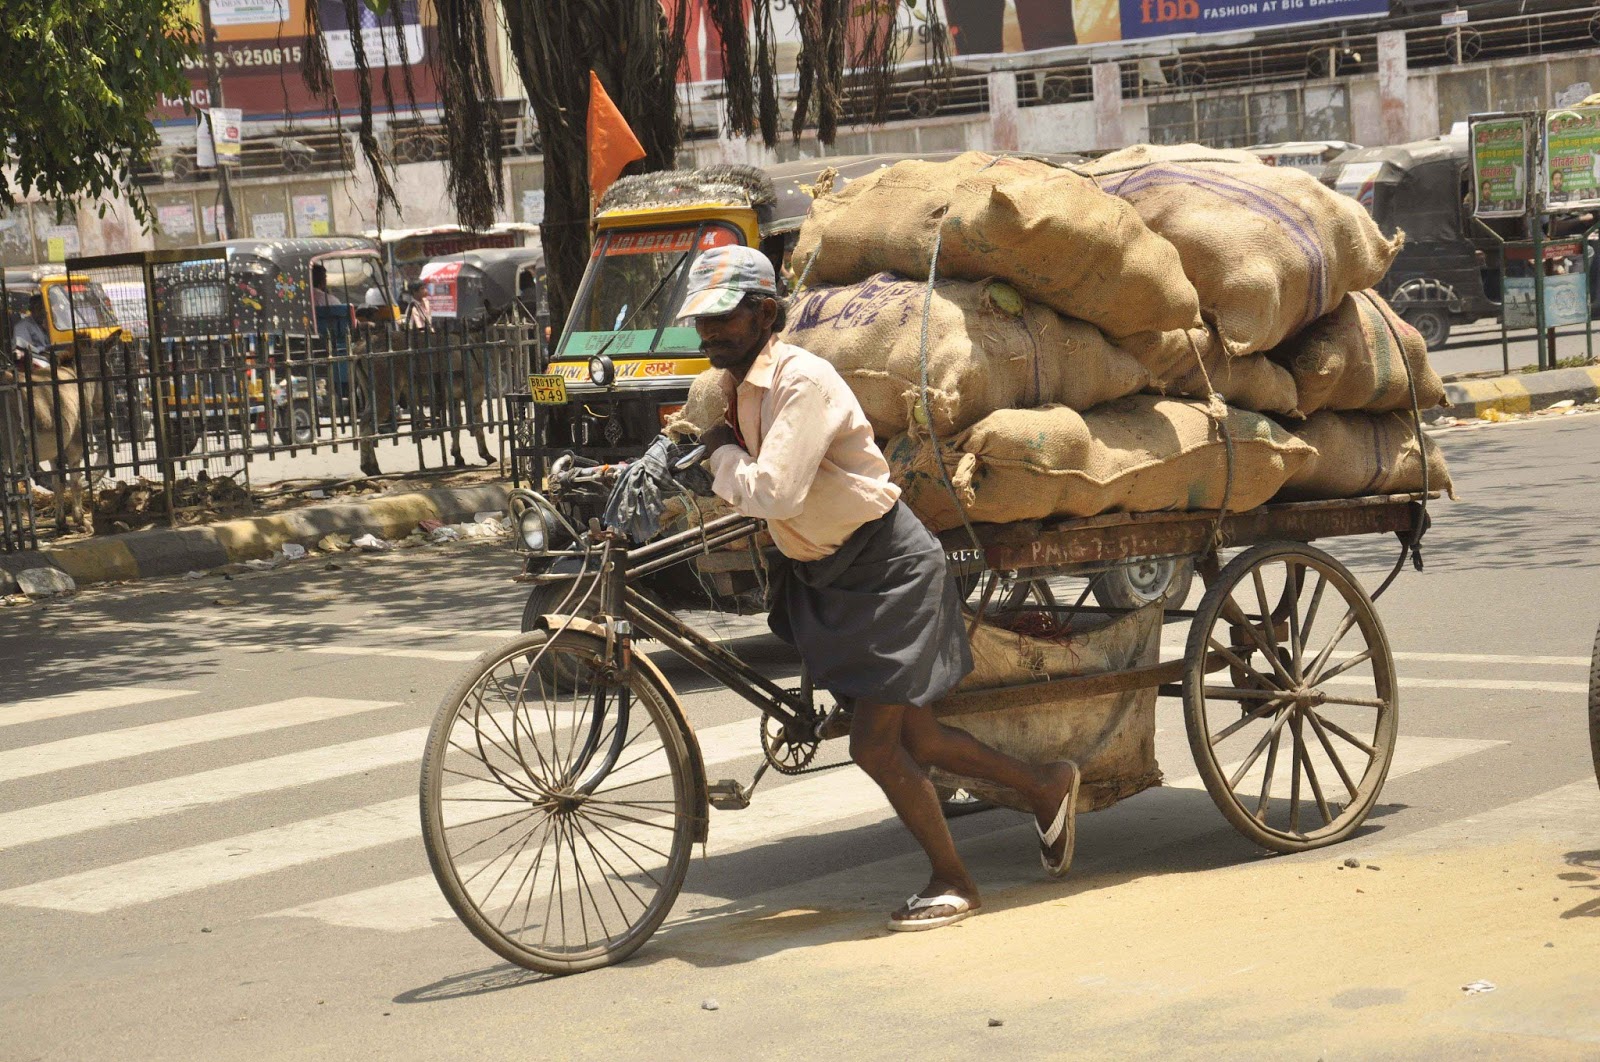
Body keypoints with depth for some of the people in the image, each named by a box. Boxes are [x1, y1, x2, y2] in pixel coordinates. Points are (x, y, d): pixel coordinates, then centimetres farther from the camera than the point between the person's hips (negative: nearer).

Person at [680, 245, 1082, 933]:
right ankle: (1046, 787, 34)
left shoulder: (802, 381, -23)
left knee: (874, 746, -8)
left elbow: (773, 493, -33)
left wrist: (722, 455, -17)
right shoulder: (733, 383, 4)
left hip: (886, 567, -9)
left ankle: (951, 882, 12)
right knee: (915, 740, 13)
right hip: (823, 574, 9)